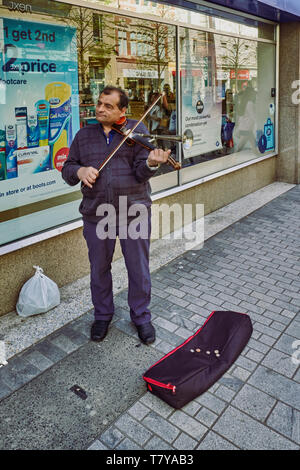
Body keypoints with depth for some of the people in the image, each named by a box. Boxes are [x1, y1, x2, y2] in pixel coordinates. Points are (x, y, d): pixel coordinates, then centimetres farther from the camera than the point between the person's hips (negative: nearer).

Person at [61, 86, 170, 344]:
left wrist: (150, 163, -32)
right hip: (96, 214, 3)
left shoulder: (137, 130, 1)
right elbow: (67, 168, 10)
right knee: (99, 268, 15)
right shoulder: (84, 135, 10)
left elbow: (141, 173, -9)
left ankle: (141, 316, 30)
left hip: (134, 211, -2)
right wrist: (80, 171, -13)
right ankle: (103, 315, 37)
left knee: (139, 269, 8)